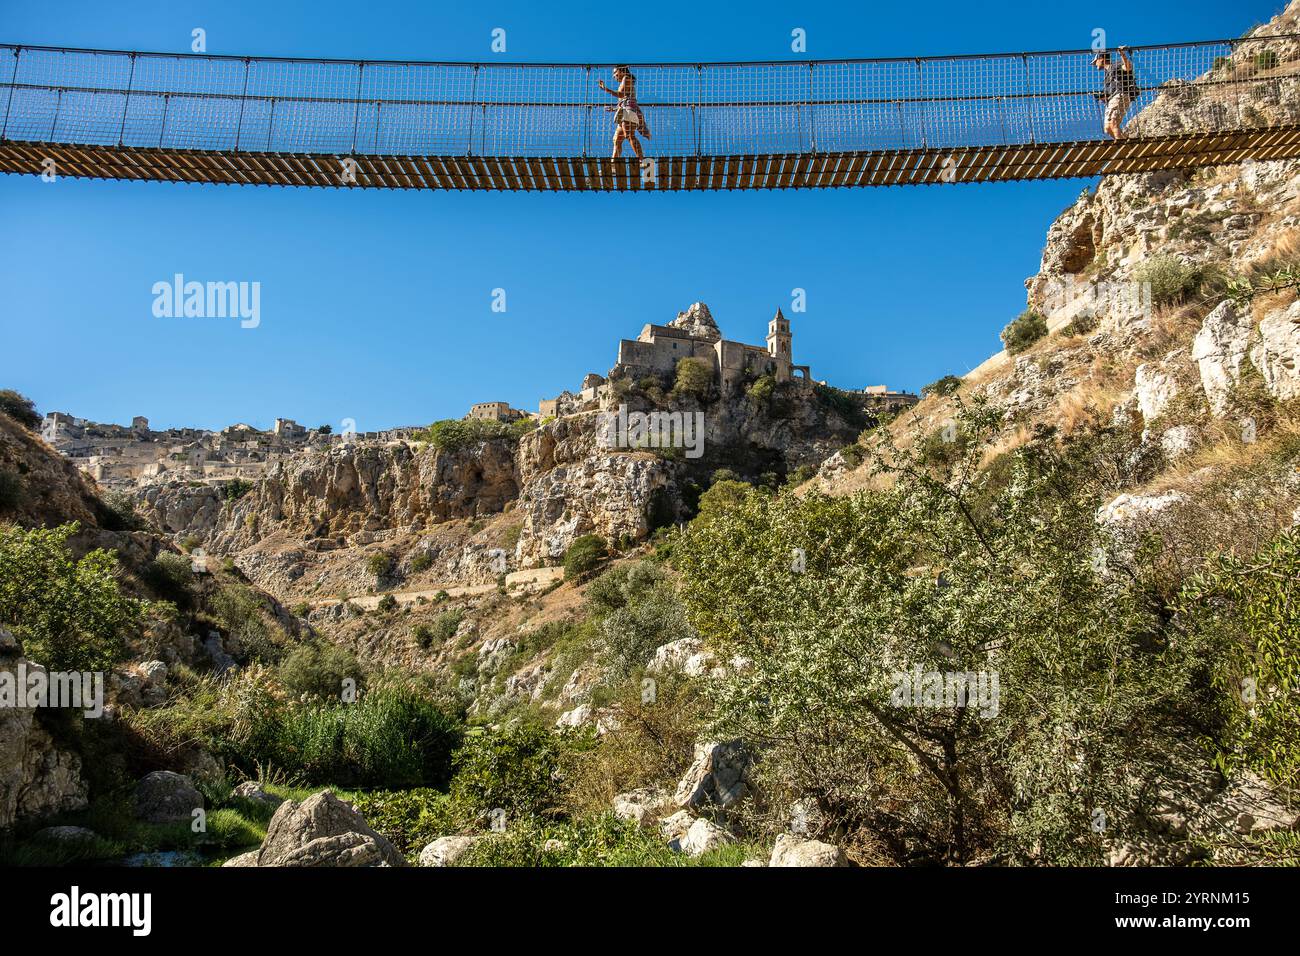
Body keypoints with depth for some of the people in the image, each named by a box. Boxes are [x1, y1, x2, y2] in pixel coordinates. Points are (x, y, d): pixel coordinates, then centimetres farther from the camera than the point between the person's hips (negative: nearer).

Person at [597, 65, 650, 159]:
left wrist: (606, 89, -7)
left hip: (629, 109, -10)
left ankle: (642, 160, -38)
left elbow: (621, 94, -7)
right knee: (617, 140, 4)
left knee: (630, 136, -26)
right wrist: (614, 108, 38)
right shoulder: (625, 81, 33)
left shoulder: (626, 78, 7)